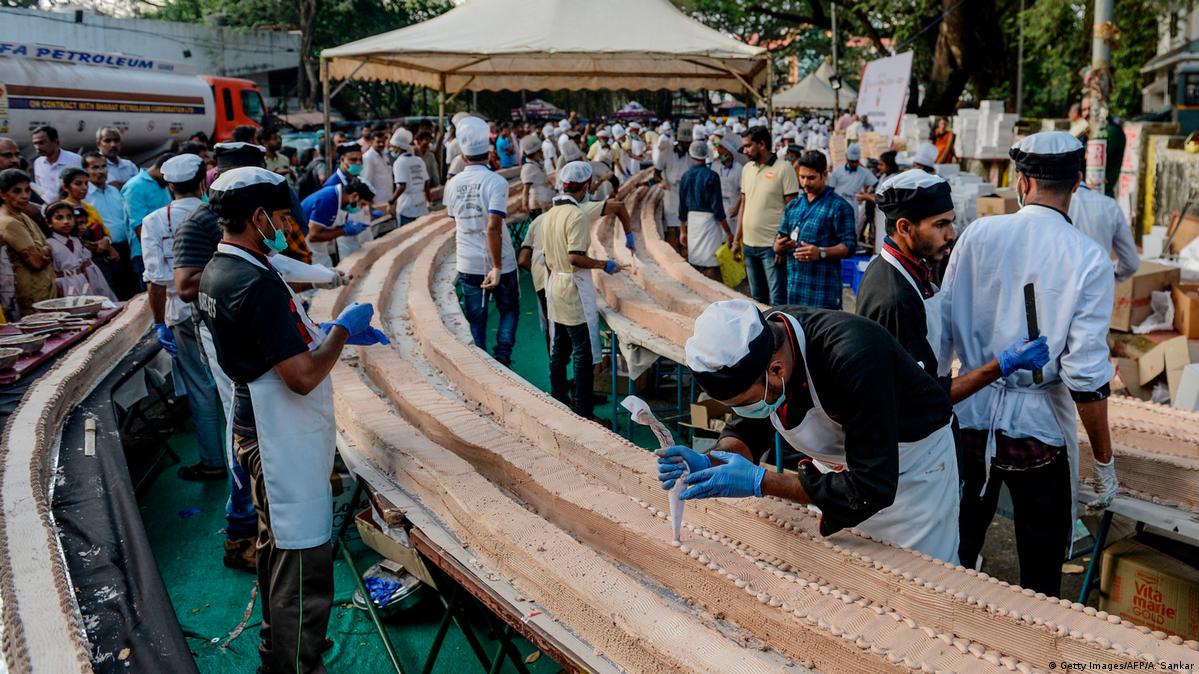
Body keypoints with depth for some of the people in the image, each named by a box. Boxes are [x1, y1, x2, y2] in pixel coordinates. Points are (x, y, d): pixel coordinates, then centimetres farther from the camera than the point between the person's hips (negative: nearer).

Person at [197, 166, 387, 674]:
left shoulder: (218, 270, 6)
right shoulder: (259, 283, -25)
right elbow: (303, 376, -27)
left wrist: (326, 329, 11)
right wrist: (343, 328, -12)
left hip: (257, 427, 11)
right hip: (284, 440, -11)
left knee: (276, 545, 24)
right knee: (303, 561, -1)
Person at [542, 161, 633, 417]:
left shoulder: (550, 214, 8)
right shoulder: (578, 214, -17)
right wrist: (605, 265, -7)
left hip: (554, 284, 9)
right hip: (575, 289, -9)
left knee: (558, 348, 16)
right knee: (583, 352, -3)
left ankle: (558, 399, 26)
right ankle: (583, 412, 0)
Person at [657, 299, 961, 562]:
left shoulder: (854, 358, -40)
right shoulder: (754, 341, -20)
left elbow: (871, 488, -35)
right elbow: (748, 430, -4)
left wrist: (761, 482, -35)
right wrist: (708, 463, -26)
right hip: (837, 463, 6)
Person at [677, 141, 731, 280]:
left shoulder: (685, 177, 4)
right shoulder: (711, 176, -11)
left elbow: (682, 207, 9)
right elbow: (717, 207, -13)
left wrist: (683, 231, 19)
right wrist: (728, 232, -6)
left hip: (692, 220, 6)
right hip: (709, 220, -6)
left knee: (695, 263, 13)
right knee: (711, 268, -4)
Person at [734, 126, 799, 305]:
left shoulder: (784, 168, -9)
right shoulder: (747, 169, 11)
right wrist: (737, 239, 13)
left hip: (772, 245, -6)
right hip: (749, 244, 7)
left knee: (777, 300, -4)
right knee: (757, 298, 16)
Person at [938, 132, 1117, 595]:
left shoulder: (978, 234, -5)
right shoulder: (1089, 259, -10)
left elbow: (942, 331, -2)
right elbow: (1086, 374, -14)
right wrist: (1104, 461, -3)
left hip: (970, 416, 2)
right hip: (1039, 427, -2)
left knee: (955, 555, 19)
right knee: (1040, 570, 16)